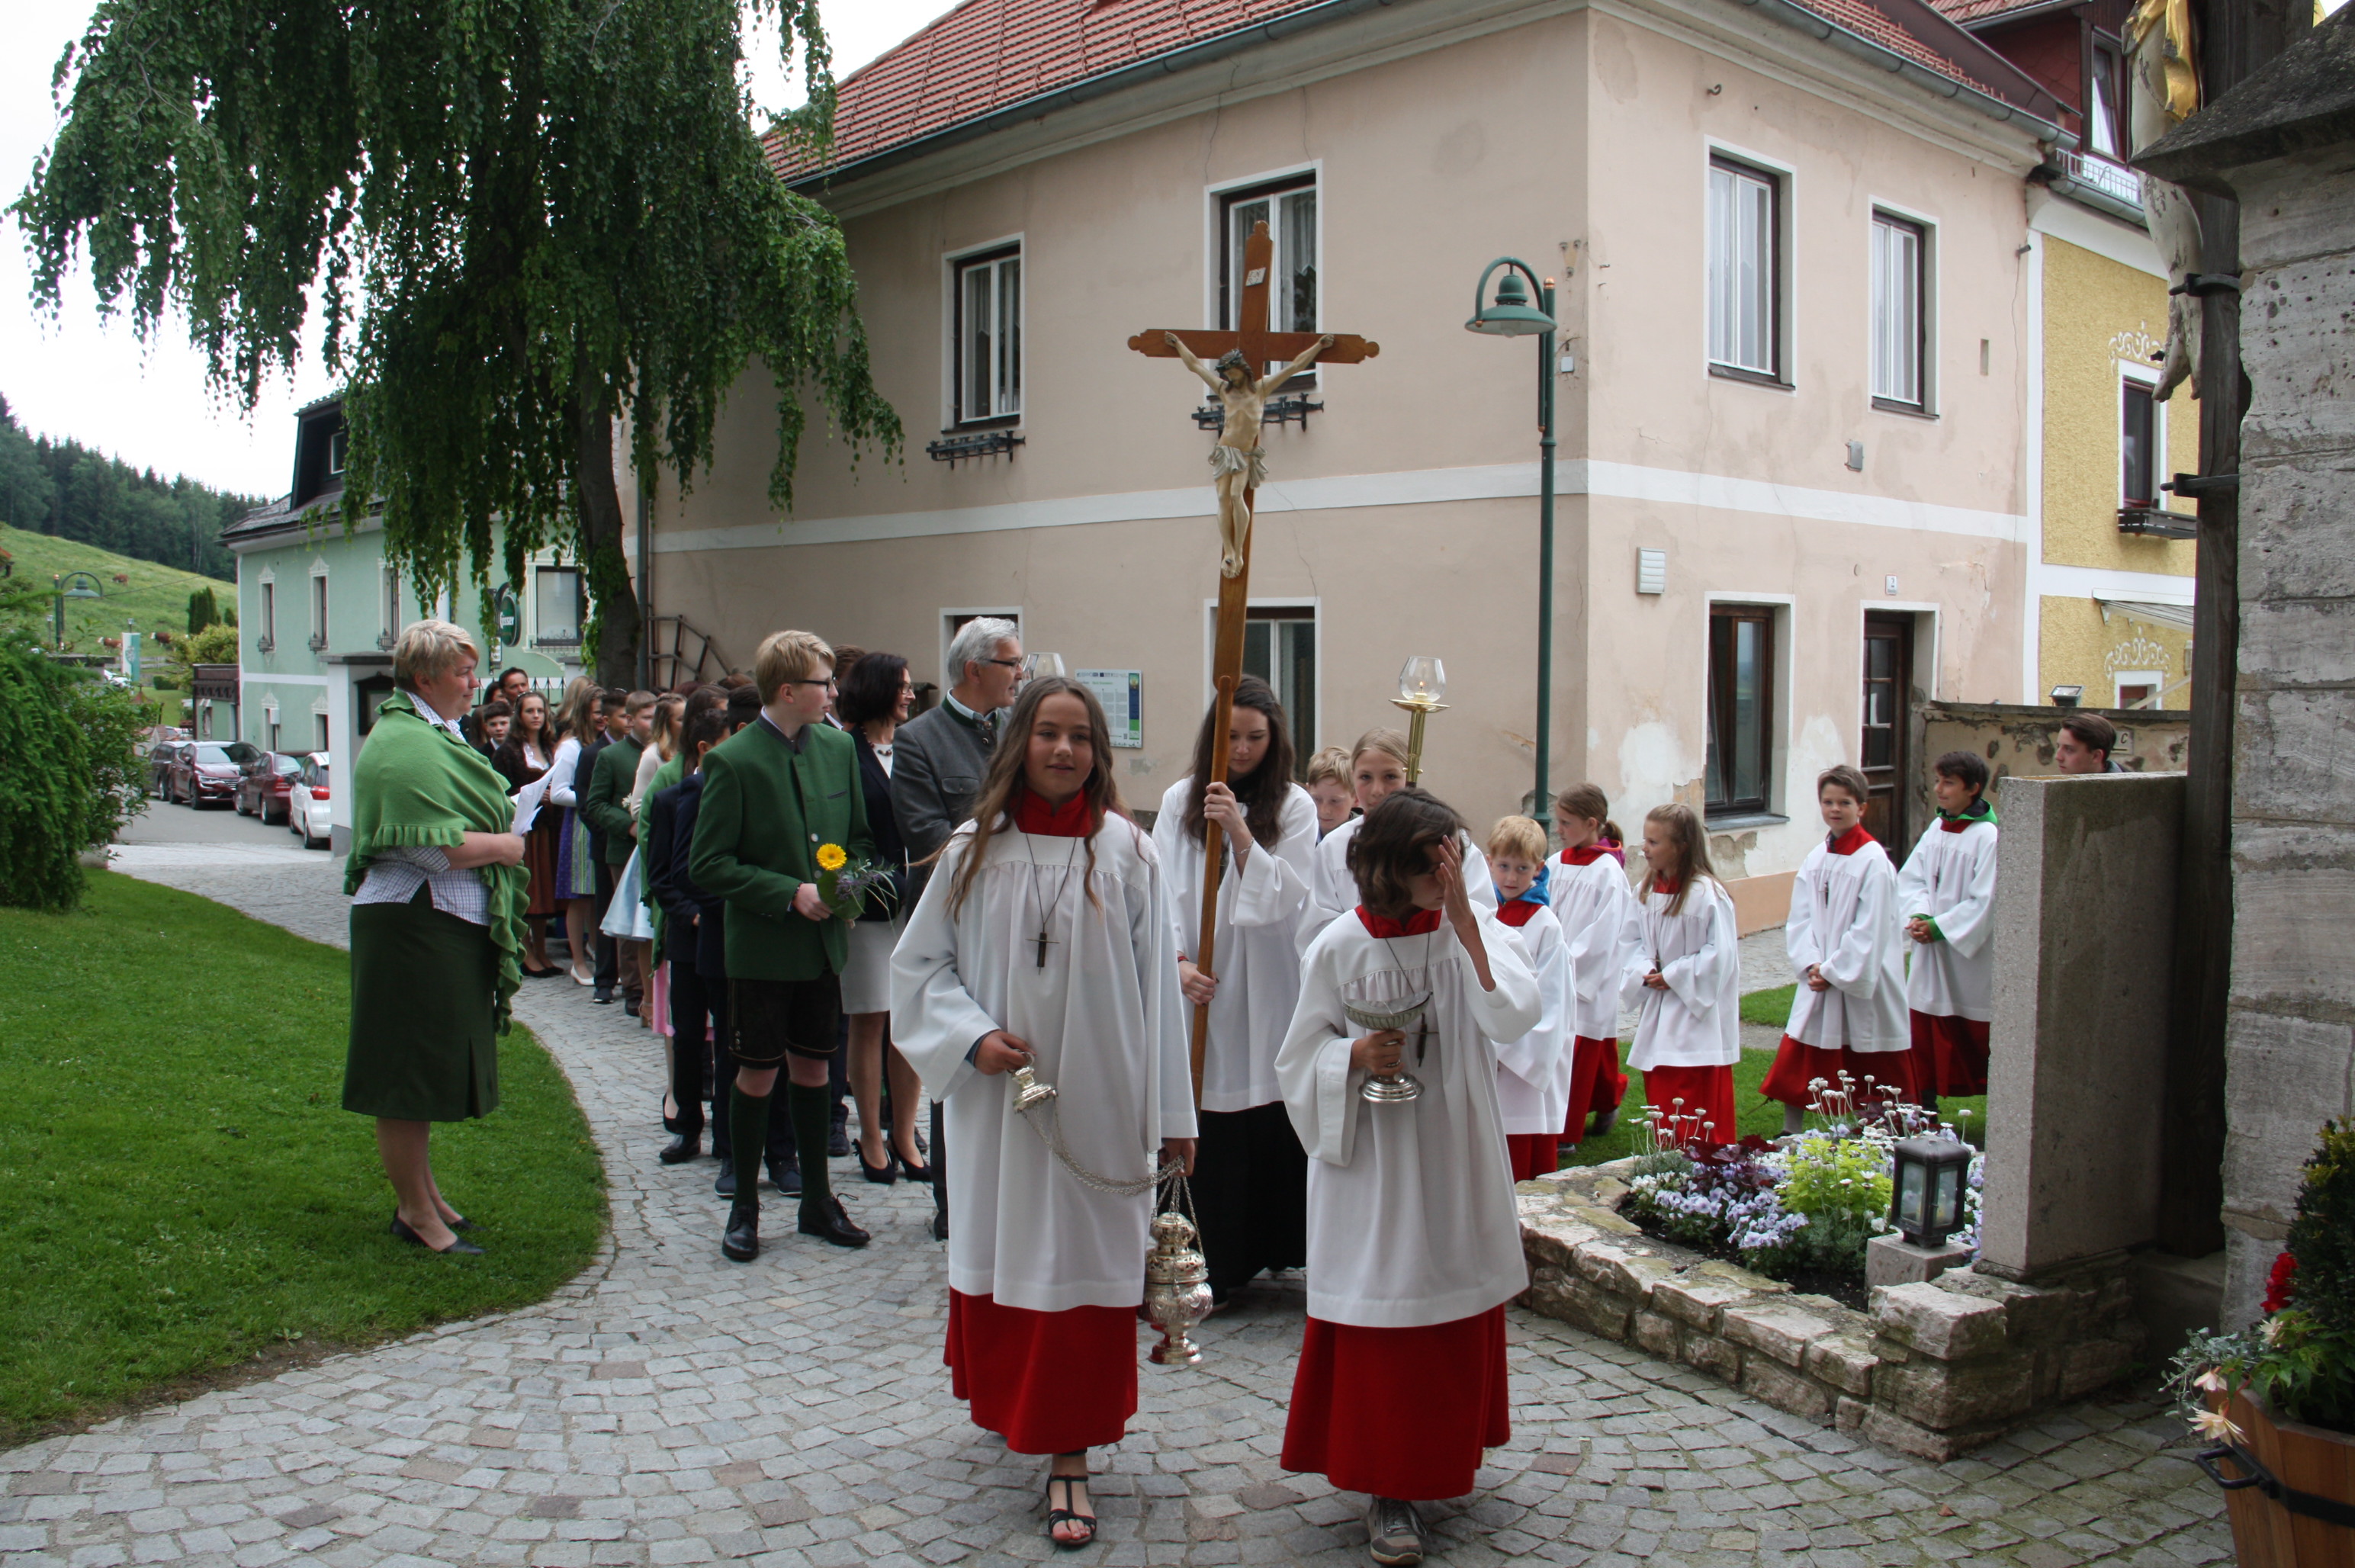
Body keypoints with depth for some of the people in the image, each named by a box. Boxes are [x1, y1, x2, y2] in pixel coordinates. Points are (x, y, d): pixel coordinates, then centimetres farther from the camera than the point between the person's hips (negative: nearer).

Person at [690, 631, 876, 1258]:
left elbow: (861, 837, 15)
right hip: (763, 947, -5)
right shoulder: (733, 761, -13)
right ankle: (744, 1207, 20)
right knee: (758, 1075, 4)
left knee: (812, 1068, 14)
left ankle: (818, 1200, 26)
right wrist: (791, 894, -18)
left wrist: (851, 879, -6)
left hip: (826, 942, 5)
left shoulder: (838, 748, 5)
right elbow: (709, 864, -13)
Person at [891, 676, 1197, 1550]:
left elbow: (1156, 984, -3)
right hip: (996, 1092, 2)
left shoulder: (1126, 853, -4)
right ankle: (1011, 1401, 40)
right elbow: (919, 963, 5)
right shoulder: (974, 850, 0)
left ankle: (1070, 1458, 11)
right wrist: (973, 1035, -12)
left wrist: (1171, 1113, -3)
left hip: (1096, 1099, -2)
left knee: (1082, 1269, 2)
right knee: (999, 1255, 15)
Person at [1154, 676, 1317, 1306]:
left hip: (1268, 992, -1)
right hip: (1201, 990, 1)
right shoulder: (1180, 801, 6)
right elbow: (1164, 889, 2)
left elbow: (1287, 895, -6)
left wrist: (1240, 832, -16)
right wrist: (1178, 960, -12)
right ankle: (1212, 1265, 10)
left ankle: (1276, 1248, 13)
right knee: (1206, 1133, 0)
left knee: (1273, 1124, 0)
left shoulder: (1293, 806, 2)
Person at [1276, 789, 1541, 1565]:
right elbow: (1300, 1058, 0)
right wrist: (1356, 1056, -21)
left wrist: (1462, 917, -24)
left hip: (1458, 1158, 3)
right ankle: (1388, 1485, 16)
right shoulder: (1340, 948, -8)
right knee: (1379, 1324, 1)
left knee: (1457, 1314, 13)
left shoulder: (1475, 926, -4)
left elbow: (1513, 1017, -20)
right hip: (1373, 1163, -2)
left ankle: (1440, 1460, 35)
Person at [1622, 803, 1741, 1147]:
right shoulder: (1648, 890, 6)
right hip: (1658, 1015, 7)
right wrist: (1644, 971, -5)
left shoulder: (1706, 894, -17)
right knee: (1659, 1093, 12)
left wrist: (1673, 976, -15)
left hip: (1696, 1017, -7)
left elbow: (1720, 953, -19)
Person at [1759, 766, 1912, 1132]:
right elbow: (1800, 919, 5)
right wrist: (1811, 964, -9)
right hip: (1817, 984, 6)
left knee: (1868, 1074, 5)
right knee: (1794, 1065, 7)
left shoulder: (1874, 861, -12)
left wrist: (1833, 972, -15)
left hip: (1861, 986, -6)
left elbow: (1870, 930, -15)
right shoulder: (1815, 859, 7)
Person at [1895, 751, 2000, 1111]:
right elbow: (1910, 878, 8)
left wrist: (1941, 927, -17)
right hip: (1930, 958, 7)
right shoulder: (1937, 829, 8)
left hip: (1969, 959, -7)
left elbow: (1985, 901, -17)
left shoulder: (1987, 837, -14)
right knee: (1923, 1038, 10)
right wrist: (1918, 915, -9)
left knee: (1974, 1039, 2)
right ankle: (1924, 1110, 21)